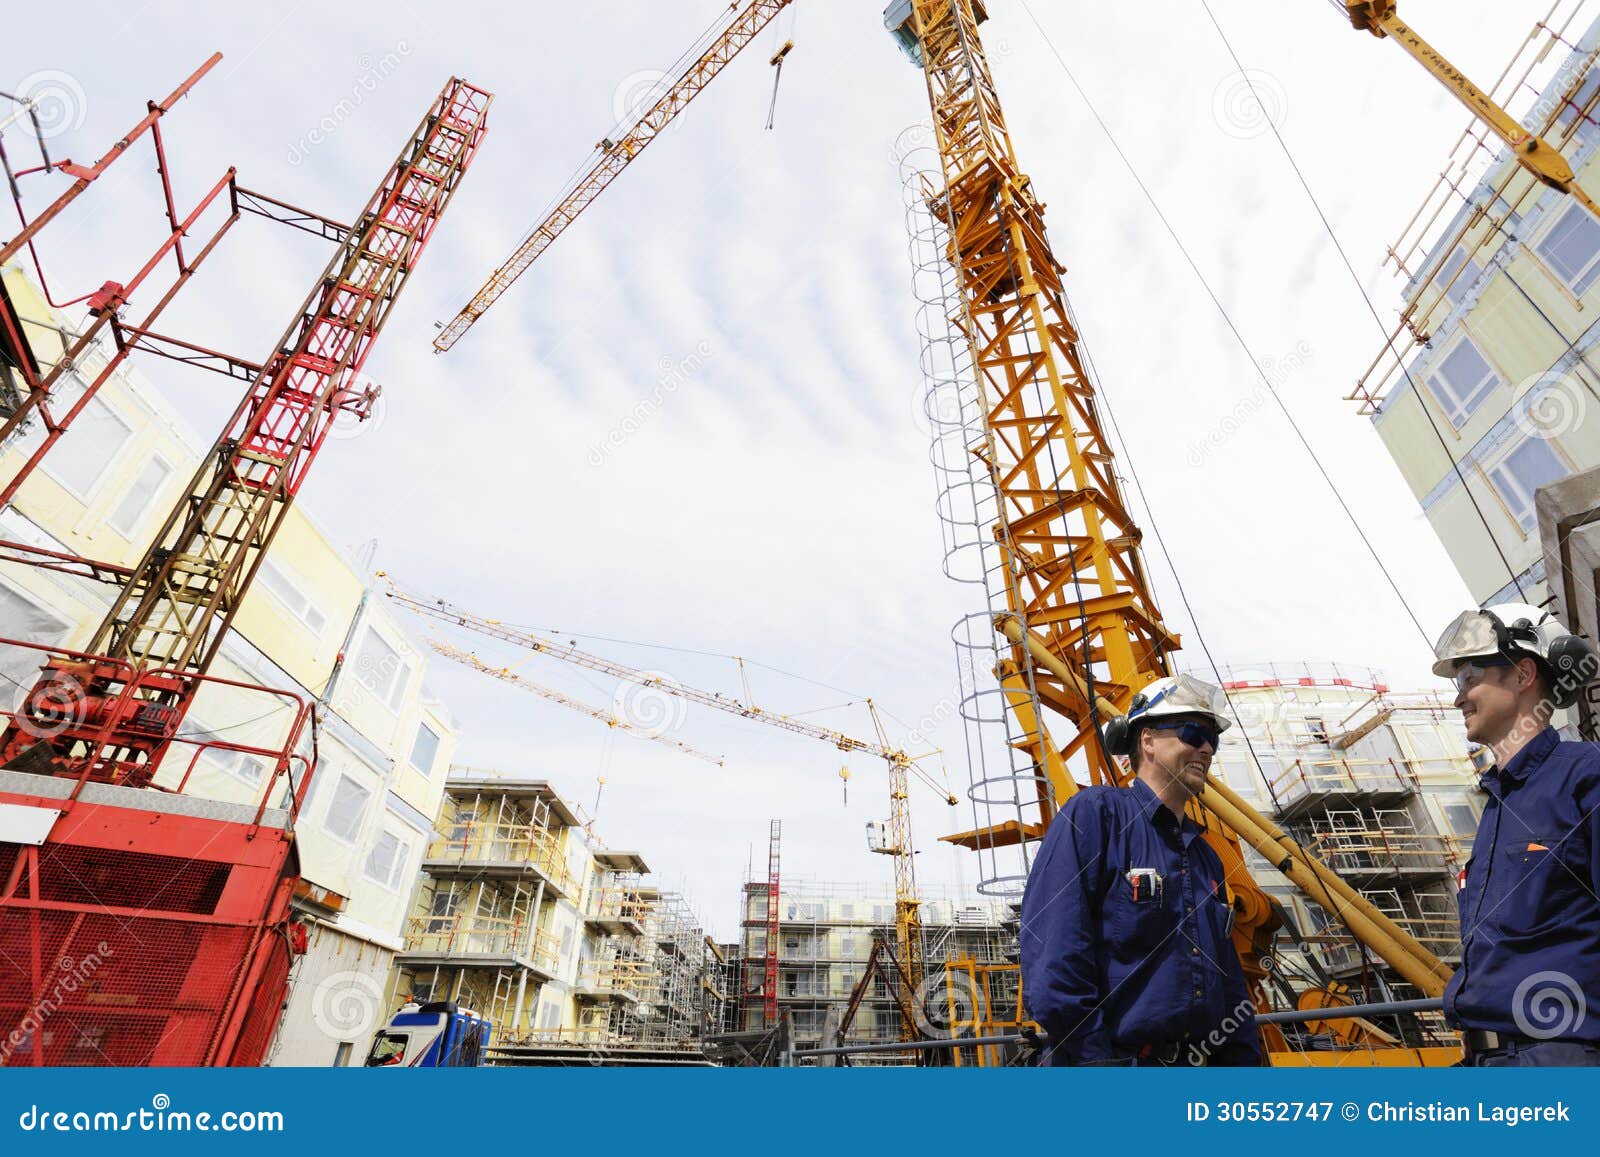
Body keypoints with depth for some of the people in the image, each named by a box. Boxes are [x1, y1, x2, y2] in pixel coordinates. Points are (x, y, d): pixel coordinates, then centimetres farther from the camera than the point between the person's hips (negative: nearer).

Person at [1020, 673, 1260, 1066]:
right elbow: (1053, 954, -19)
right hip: (1113, 1054, -7)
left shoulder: (1205, 856, 15)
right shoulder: (1093, 814, -11)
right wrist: (1093, 1054, -21)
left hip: (1199, 1061, 7)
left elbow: (1229, 981, 19)